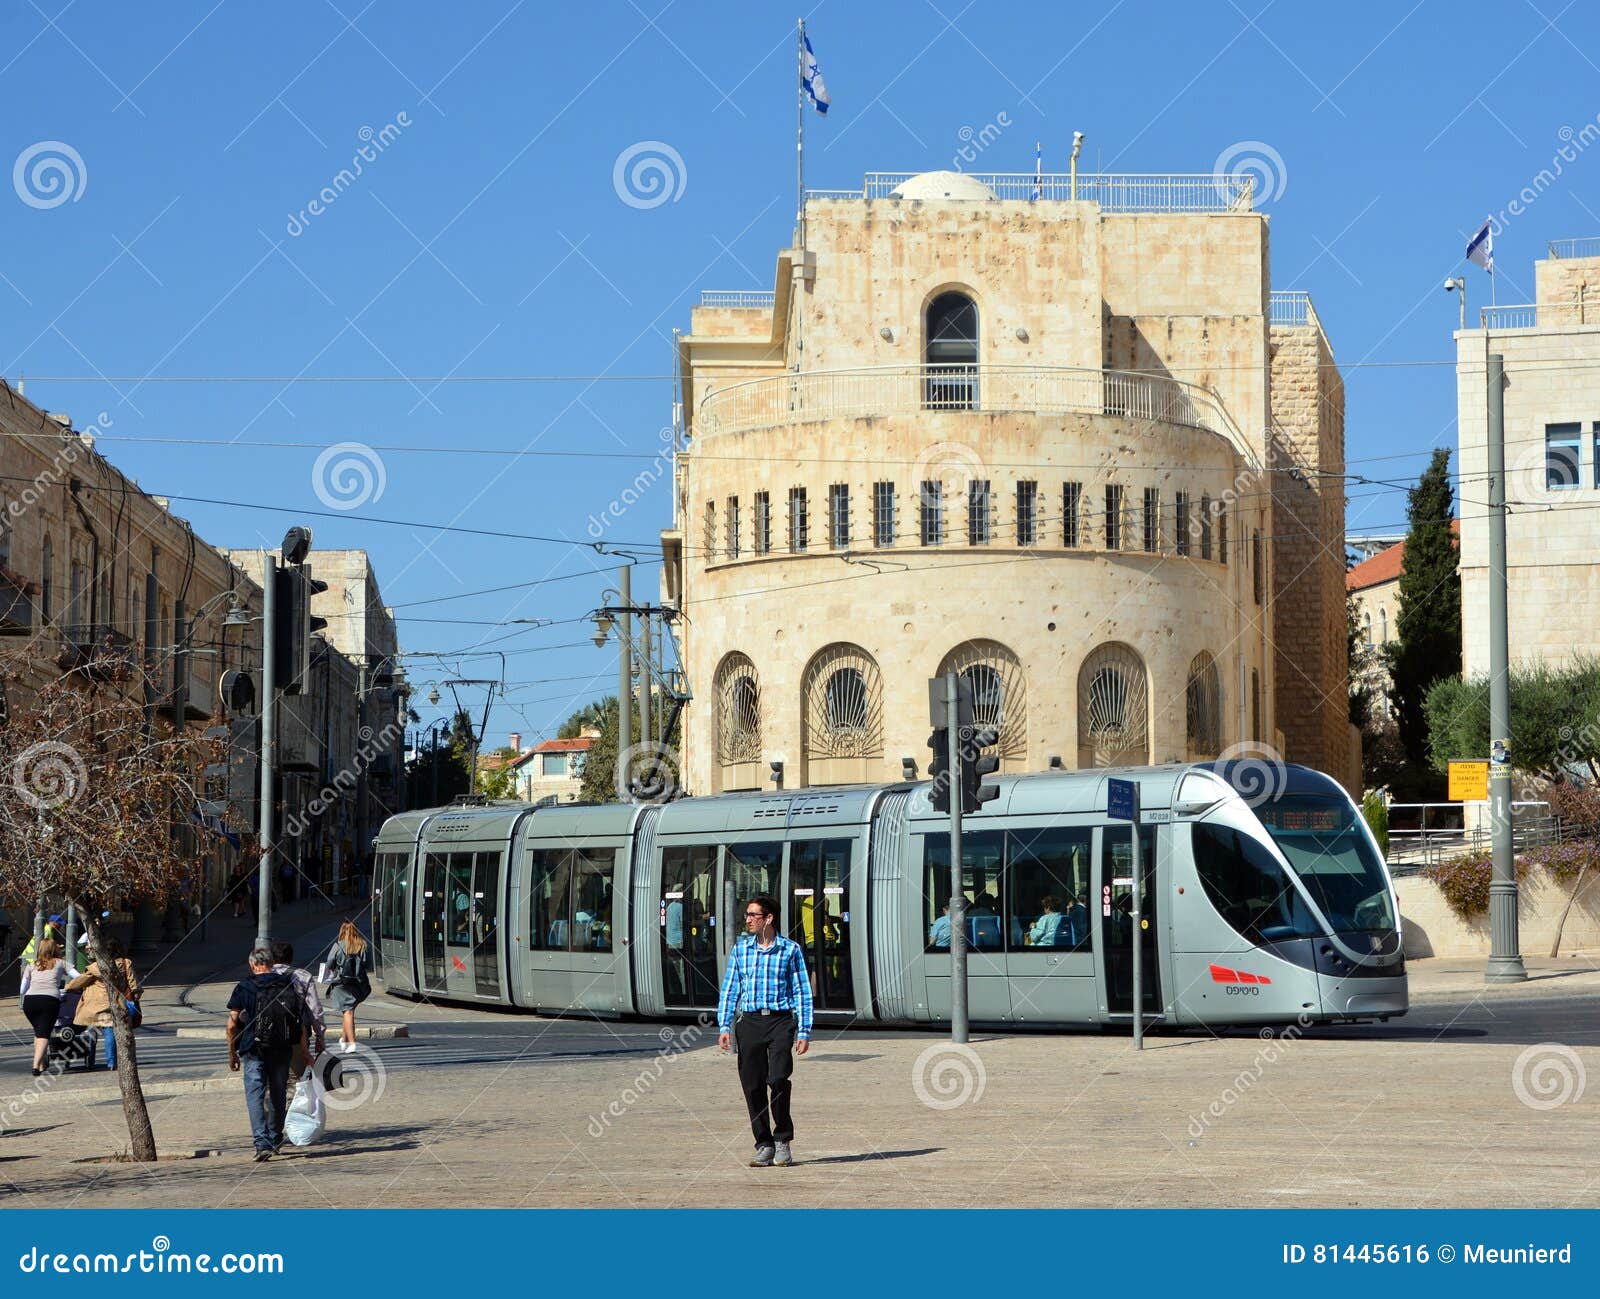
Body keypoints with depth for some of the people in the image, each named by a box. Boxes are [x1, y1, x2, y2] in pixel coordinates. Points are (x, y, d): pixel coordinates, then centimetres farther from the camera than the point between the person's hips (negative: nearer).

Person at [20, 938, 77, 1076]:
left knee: (38, 1032, 21)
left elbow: (23, 990, 21)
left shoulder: (31, 965, 23)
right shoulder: (61, 963, 19)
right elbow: (79, 977, 10)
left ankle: (41, 1066, 18)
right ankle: (36, 1065, -23)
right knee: (44, 1033, -5)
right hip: (50, 1000, -2)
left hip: (30, 1000, 3)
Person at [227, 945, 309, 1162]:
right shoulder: (289, 986, 4)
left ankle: (262, 1143, -18)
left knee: (255, 1096, -4)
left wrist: (232, 1053, 5)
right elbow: (301, 1026, 4)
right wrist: (305, 1055, 10)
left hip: (254, 1051, -3)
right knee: (278, 1095, 18)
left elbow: (232, 1024, -6)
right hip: (282, 1051, 3)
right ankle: (275, 1139, 32)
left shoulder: (245, 988, -4)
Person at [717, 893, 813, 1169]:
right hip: (749, 1021, 3)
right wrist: (724, 1025, 2)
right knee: (753, 1084, 0)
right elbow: (730, 988, 12)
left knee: (778, 1079, -17)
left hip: (781, 1021, -3)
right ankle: (764, 1145, 11)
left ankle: (783, 1140, 1)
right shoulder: (741, 948, 10)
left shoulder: (790, 949, 2)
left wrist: (804, 1032, -1)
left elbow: (802, 991, 4)